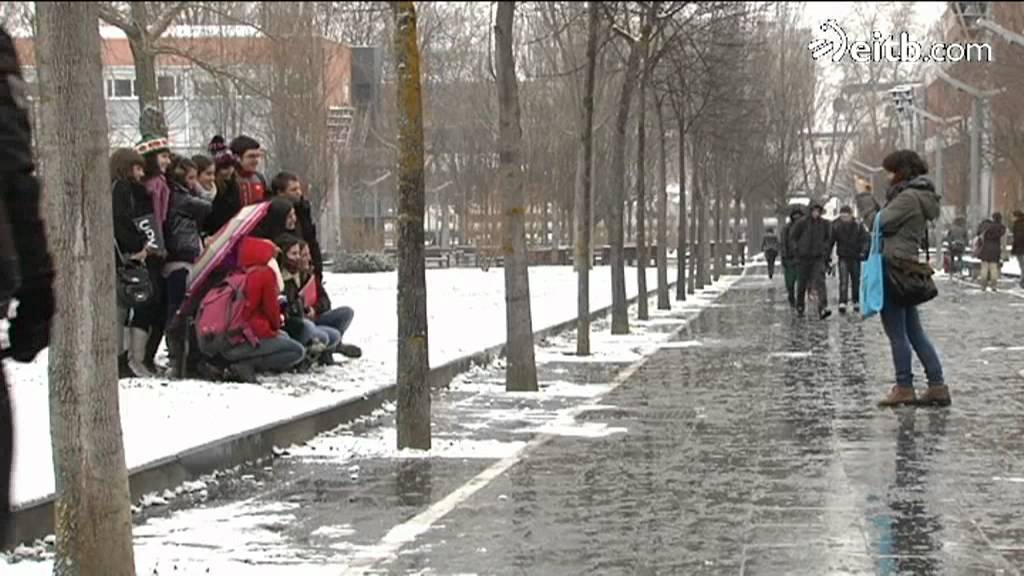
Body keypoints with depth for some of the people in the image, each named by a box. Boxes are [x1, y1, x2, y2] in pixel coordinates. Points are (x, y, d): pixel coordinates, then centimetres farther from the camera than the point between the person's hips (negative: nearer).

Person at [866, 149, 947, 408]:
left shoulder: (908, 197, -13)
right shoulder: (920, 196, 18)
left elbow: (880, 223, -15)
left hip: (894, 266, -10)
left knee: (896, 333, -2)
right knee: (915, 332, 11)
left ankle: (904, 388, 3)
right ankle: (937, 386, 10)